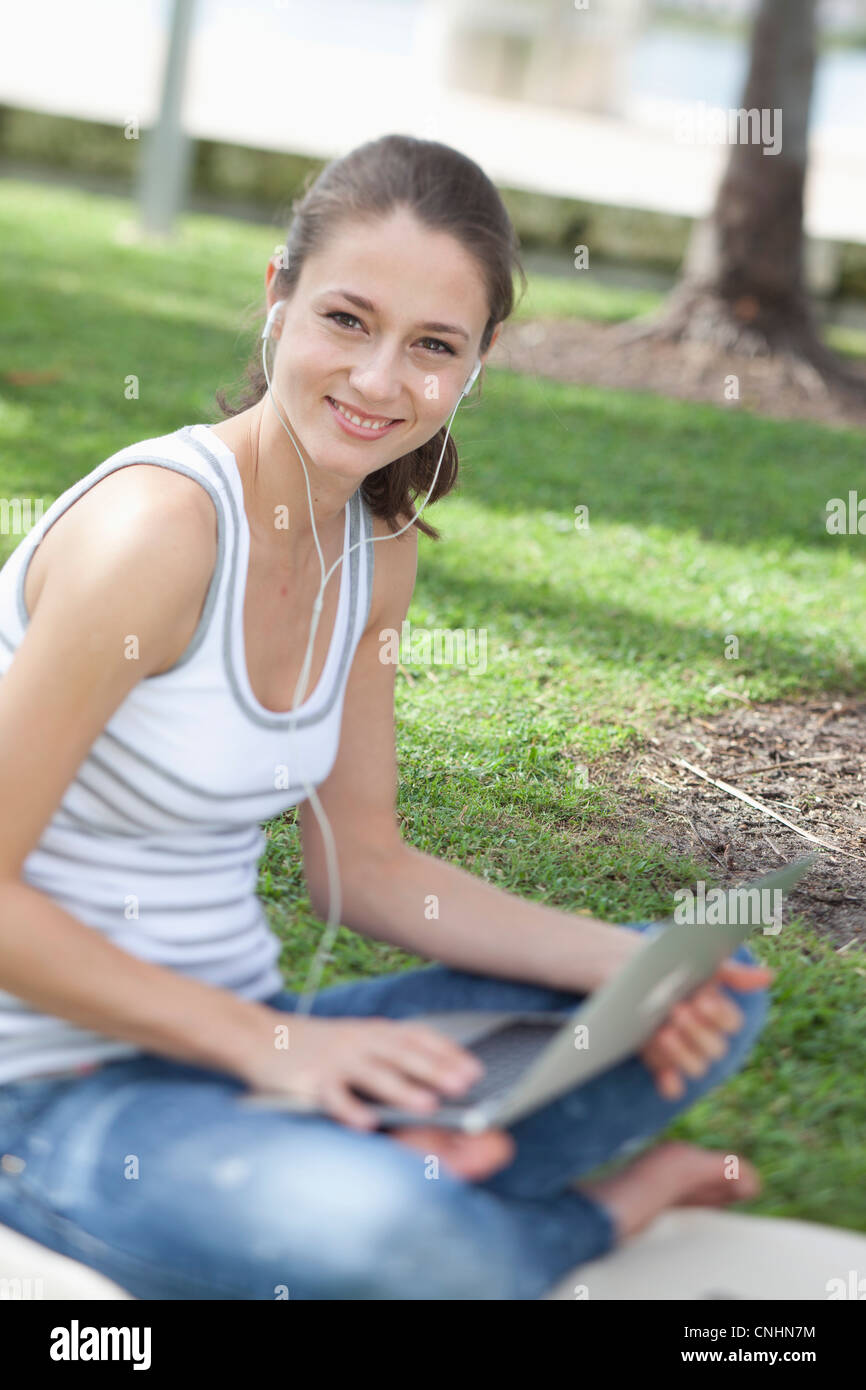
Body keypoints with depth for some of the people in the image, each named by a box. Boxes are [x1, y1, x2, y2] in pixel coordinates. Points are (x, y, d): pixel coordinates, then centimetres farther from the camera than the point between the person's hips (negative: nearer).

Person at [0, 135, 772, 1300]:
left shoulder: (379, 550, 3)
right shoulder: (158, 524, -22)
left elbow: (363, 863, 9)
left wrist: (625, 965, -4)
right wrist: (272, 1043, -23)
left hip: (243, 1046, 8)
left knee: (718, 995, 7)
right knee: (396, 1234, -36)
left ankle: (373, 1185, -9)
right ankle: (598, 1215, -2)